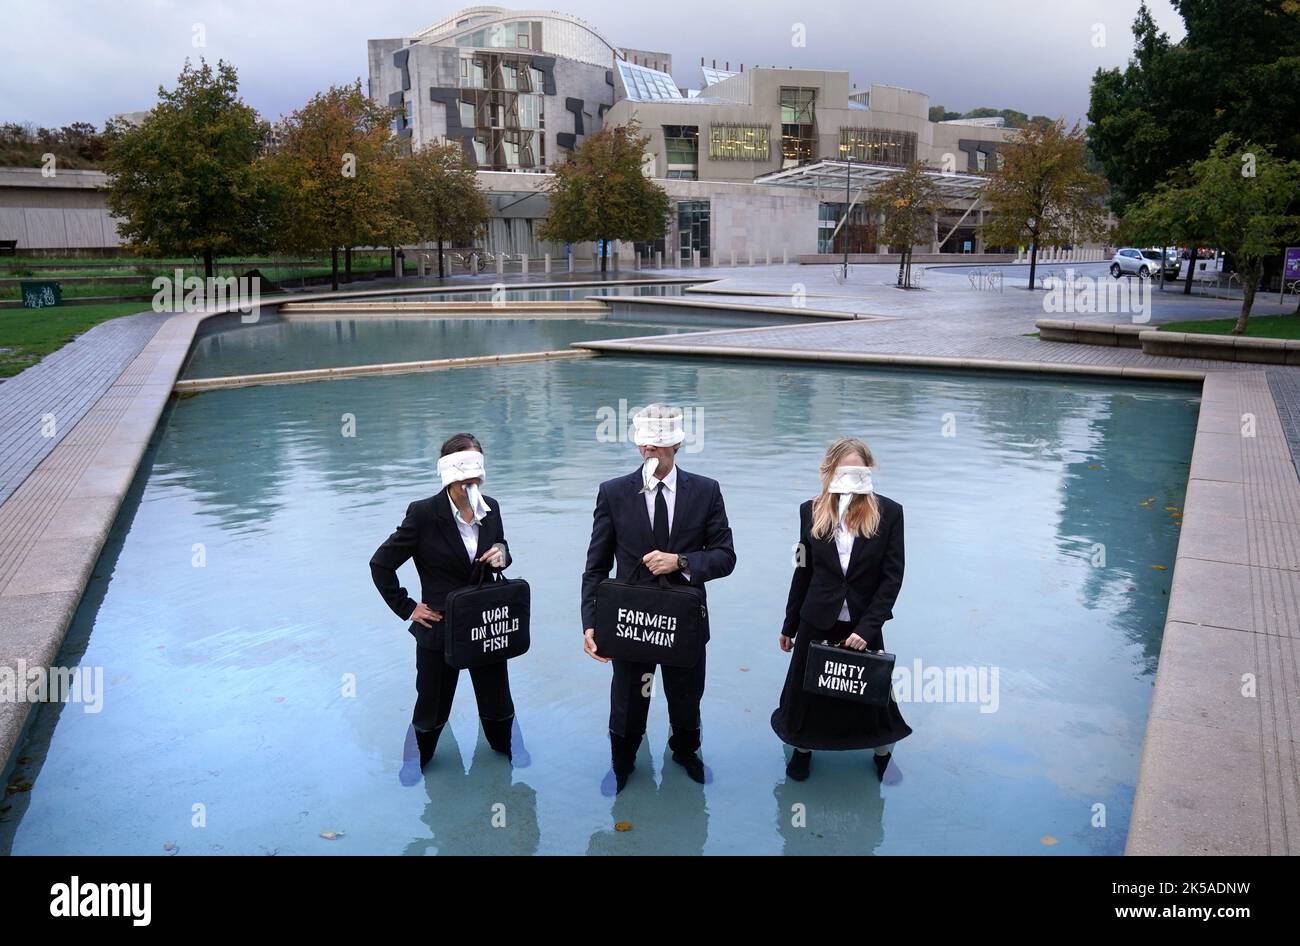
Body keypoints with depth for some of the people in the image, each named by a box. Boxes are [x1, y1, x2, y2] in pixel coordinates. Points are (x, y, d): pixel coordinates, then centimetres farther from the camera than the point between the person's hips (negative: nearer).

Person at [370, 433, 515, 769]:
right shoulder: (423, 513, -17)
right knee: (432, 710, 14)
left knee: (498, 706, 17)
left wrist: (501, 554, -9)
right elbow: (380, 564, -9)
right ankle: (415, 765, 41)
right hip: (440, 630, -3)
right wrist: (407, 608, -9)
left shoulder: (491, 508, -3)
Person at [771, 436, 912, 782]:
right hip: (817, 623, 2)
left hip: (863, 626, -1)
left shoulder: (888, 513, -9)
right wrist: (789, 625, 8)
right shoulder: (812, 511, -3)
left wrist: (867, 627, -17)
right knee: (806, 689, 14)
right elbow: (803, 571, 4)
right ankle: (802, 748, 39)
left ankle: (883, 751, 38)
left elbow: (892, 577, -9)